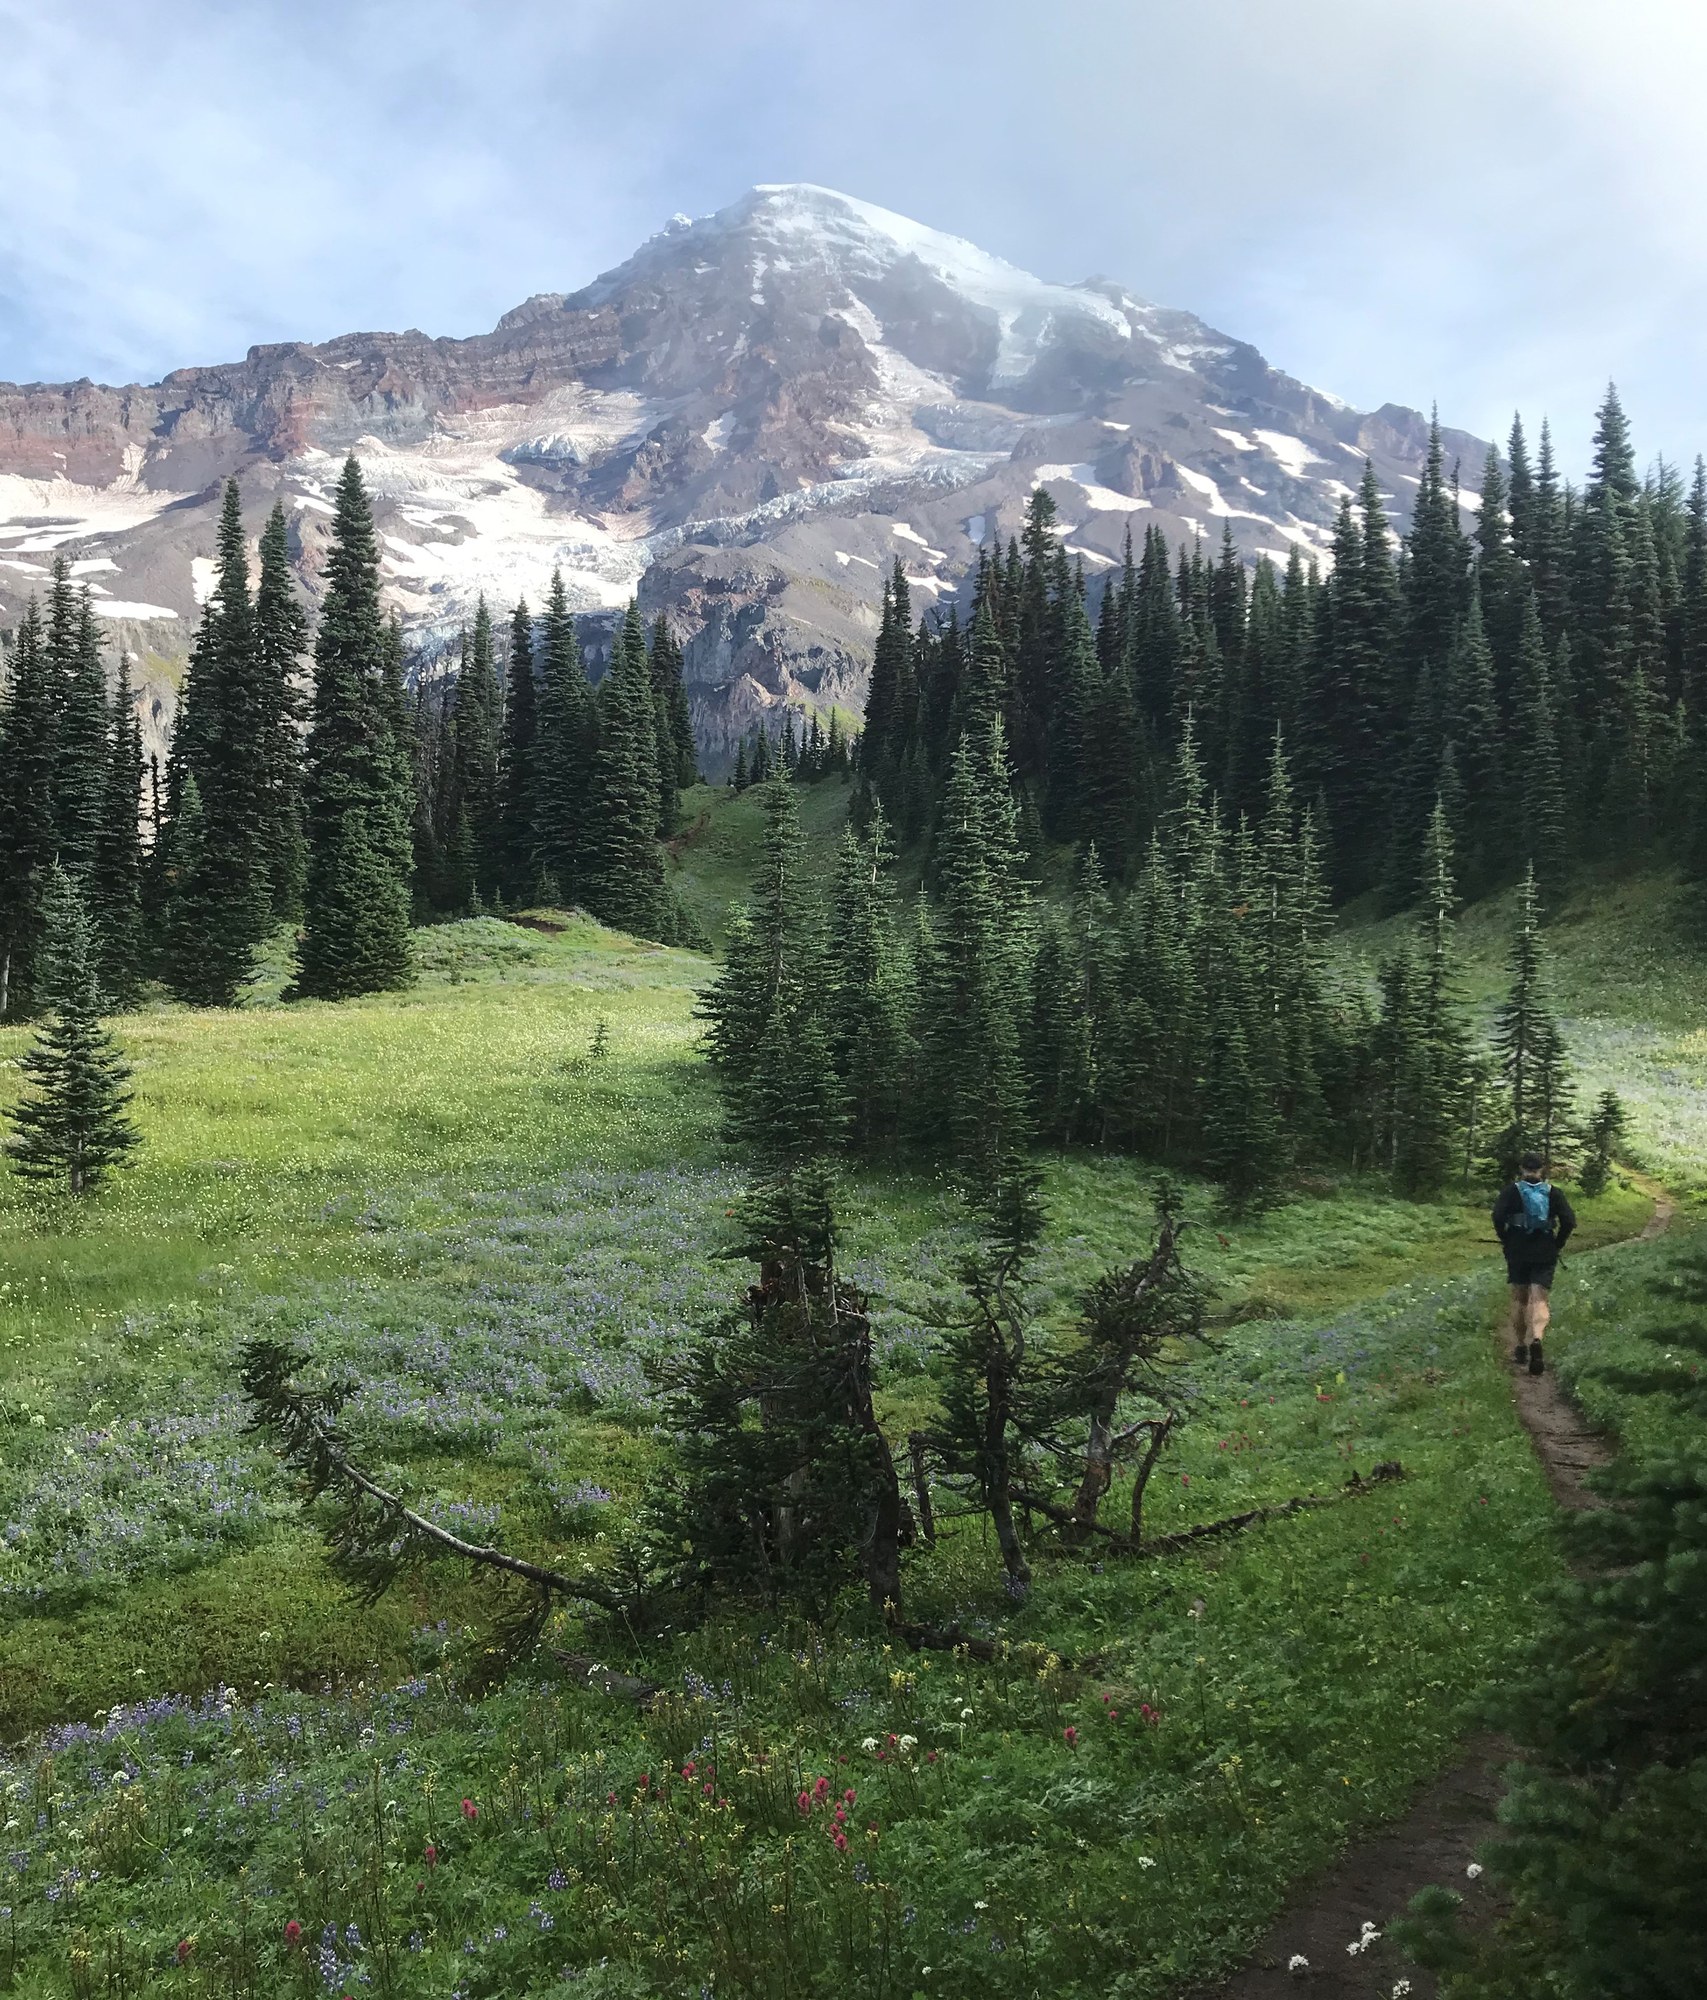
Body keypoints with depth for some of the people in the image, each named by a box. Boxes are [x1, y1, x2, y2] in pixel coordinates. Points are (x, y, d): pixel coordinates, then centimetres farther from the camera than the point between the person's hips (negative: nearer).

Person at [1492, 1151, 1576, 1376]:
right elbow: (1569, 1220, -5)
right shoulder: (1552, 1192, 3)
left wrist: (1505, 1240, 0)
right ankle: (1537, 1339, -29)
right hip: (1545, 1254, 0)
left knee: (1519, 1299, 13)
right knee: (1539, 1300, -3)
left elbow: (1498, 1216, -13)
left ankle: (1520, 1347, 19)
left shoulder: (1511, 1190, 0)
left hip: (1517, 1251, 0)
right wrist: (1558, 1244, 7)